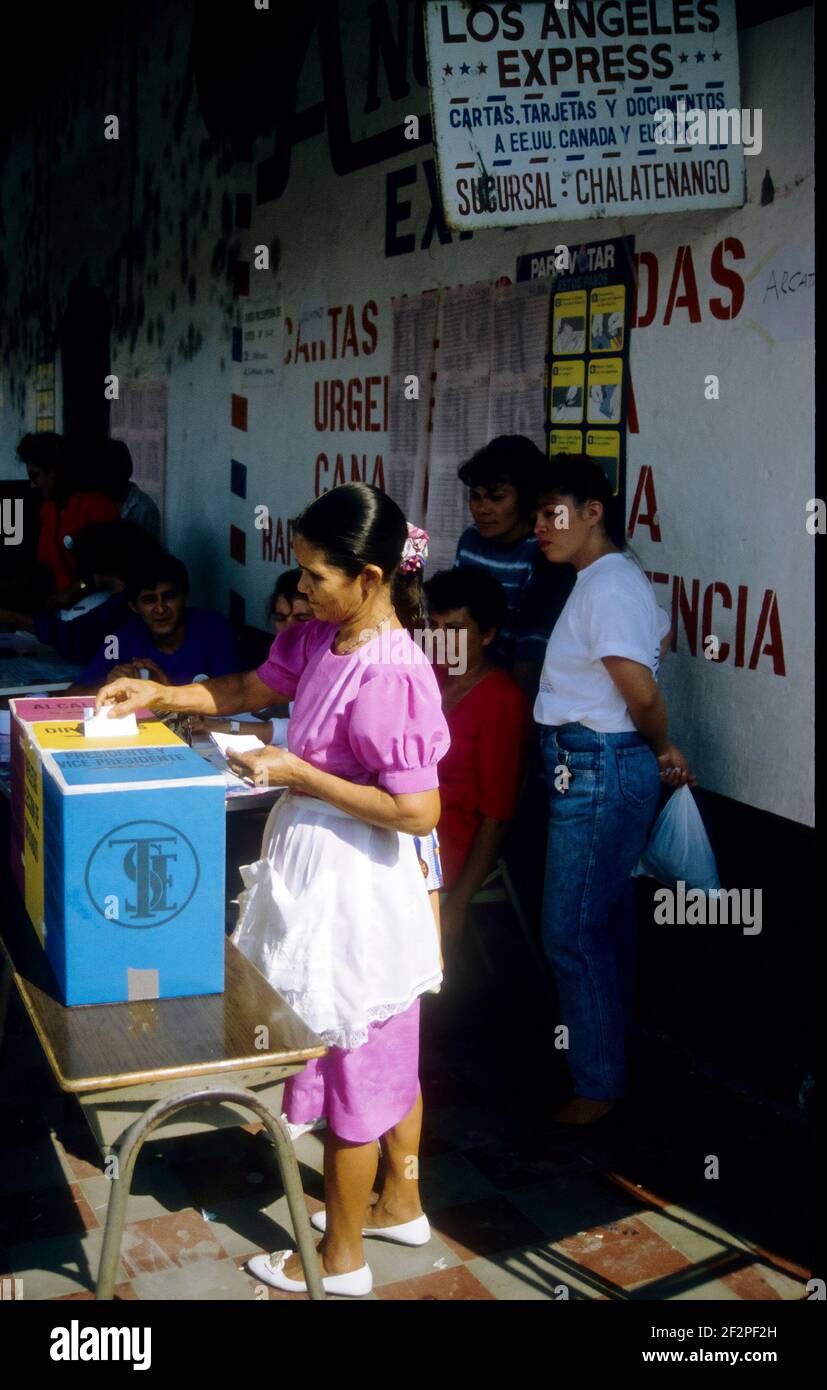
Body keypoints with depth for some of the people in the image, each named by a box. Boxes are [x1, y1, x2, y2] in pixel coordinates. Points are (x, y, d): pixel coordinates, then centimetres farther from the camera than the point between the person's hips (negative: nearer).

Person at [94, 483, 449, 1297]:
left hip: (352, 887, -9)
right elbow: (253, 689, 18)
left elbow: (418, 811, -28)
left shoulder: (389, 676, -27)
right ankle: (400, 1204, 43)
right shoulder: (321, 639, 1)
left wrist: (298, 773, -23)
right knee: (386, 1054, 23)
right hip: (320, 869, 9)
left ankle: (339, 1259, 27)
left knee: (347, 1066, 8)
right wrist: (159, 695, 8)